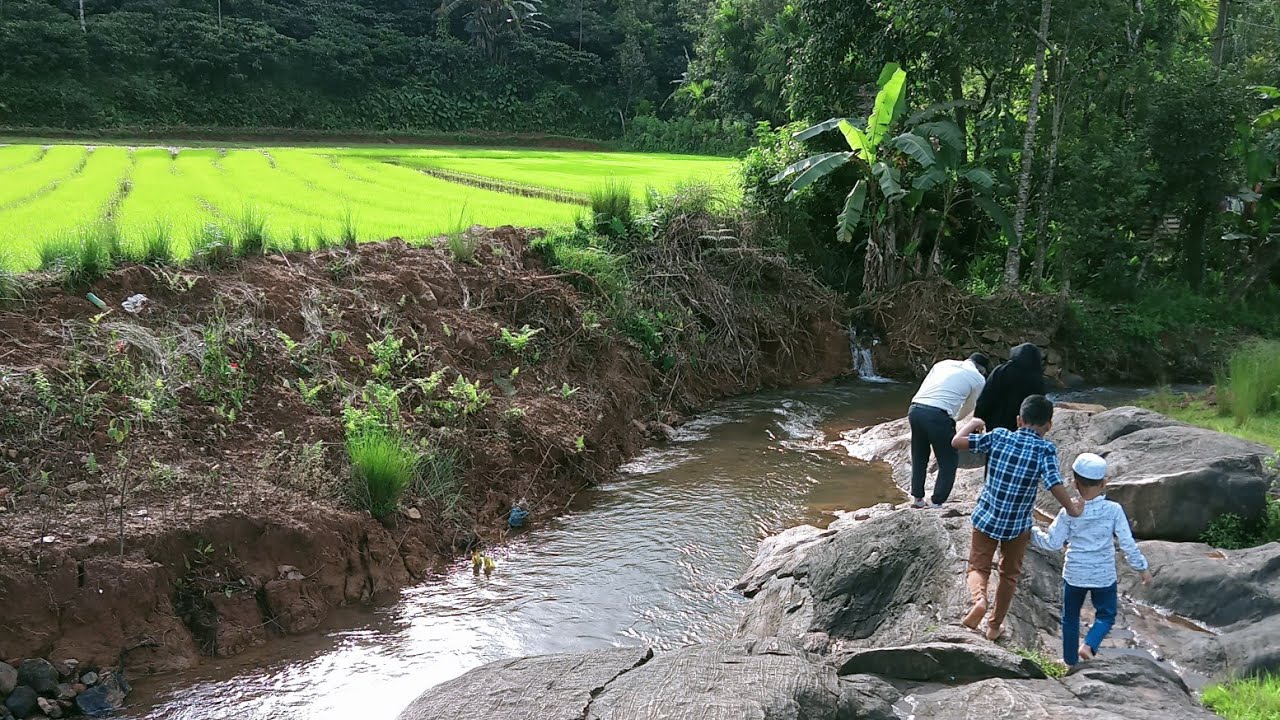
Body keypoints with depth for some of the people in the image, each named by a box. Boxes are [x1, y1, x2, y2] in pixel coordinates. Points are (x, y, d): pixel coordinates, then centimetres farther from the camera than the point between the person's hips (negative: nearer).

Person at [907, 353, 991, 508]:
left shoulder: (944, 363, 25)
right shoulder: (979, 378, 12)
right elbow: (968, 408, 22)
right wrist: (954, 419, 42)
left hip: (915, 409, 5)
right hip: (937, 415, -5)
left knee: (919, 457, 24)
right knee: (949, 461, 13)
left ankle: (916, 497, 30)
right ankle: (937, 503, 13)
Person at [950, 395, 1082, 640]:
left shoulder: (998, 436, -7)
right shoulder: (1045, 449, -13)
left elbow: (957, 442, -5)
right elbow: (1055, 484, -24)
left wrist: (973, 423, 12)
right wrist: (1072, 510, -11)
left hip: (985, 518, 1)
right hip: (1018, 525, 0)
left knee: (978, 567, 13)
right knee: (1009, 575, 21)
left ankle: (978, 599, -18)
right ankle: (995, 625, 31)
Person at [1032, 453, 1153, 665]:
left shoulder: (1069, 512, -13)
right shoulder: (1114, 510, -13)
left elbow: (1052, 543, -8)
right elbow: (1128, 543, -10)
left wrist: (1032, 532, 8)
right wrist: (1143, 567, 3)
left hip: (1074, 574, 0)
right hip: (1104, 575, 0)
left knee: (1070, 617, 18)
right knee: (1106, 614, 20)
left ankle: (1070, 661, 27)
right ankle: (1088, 645, -3)